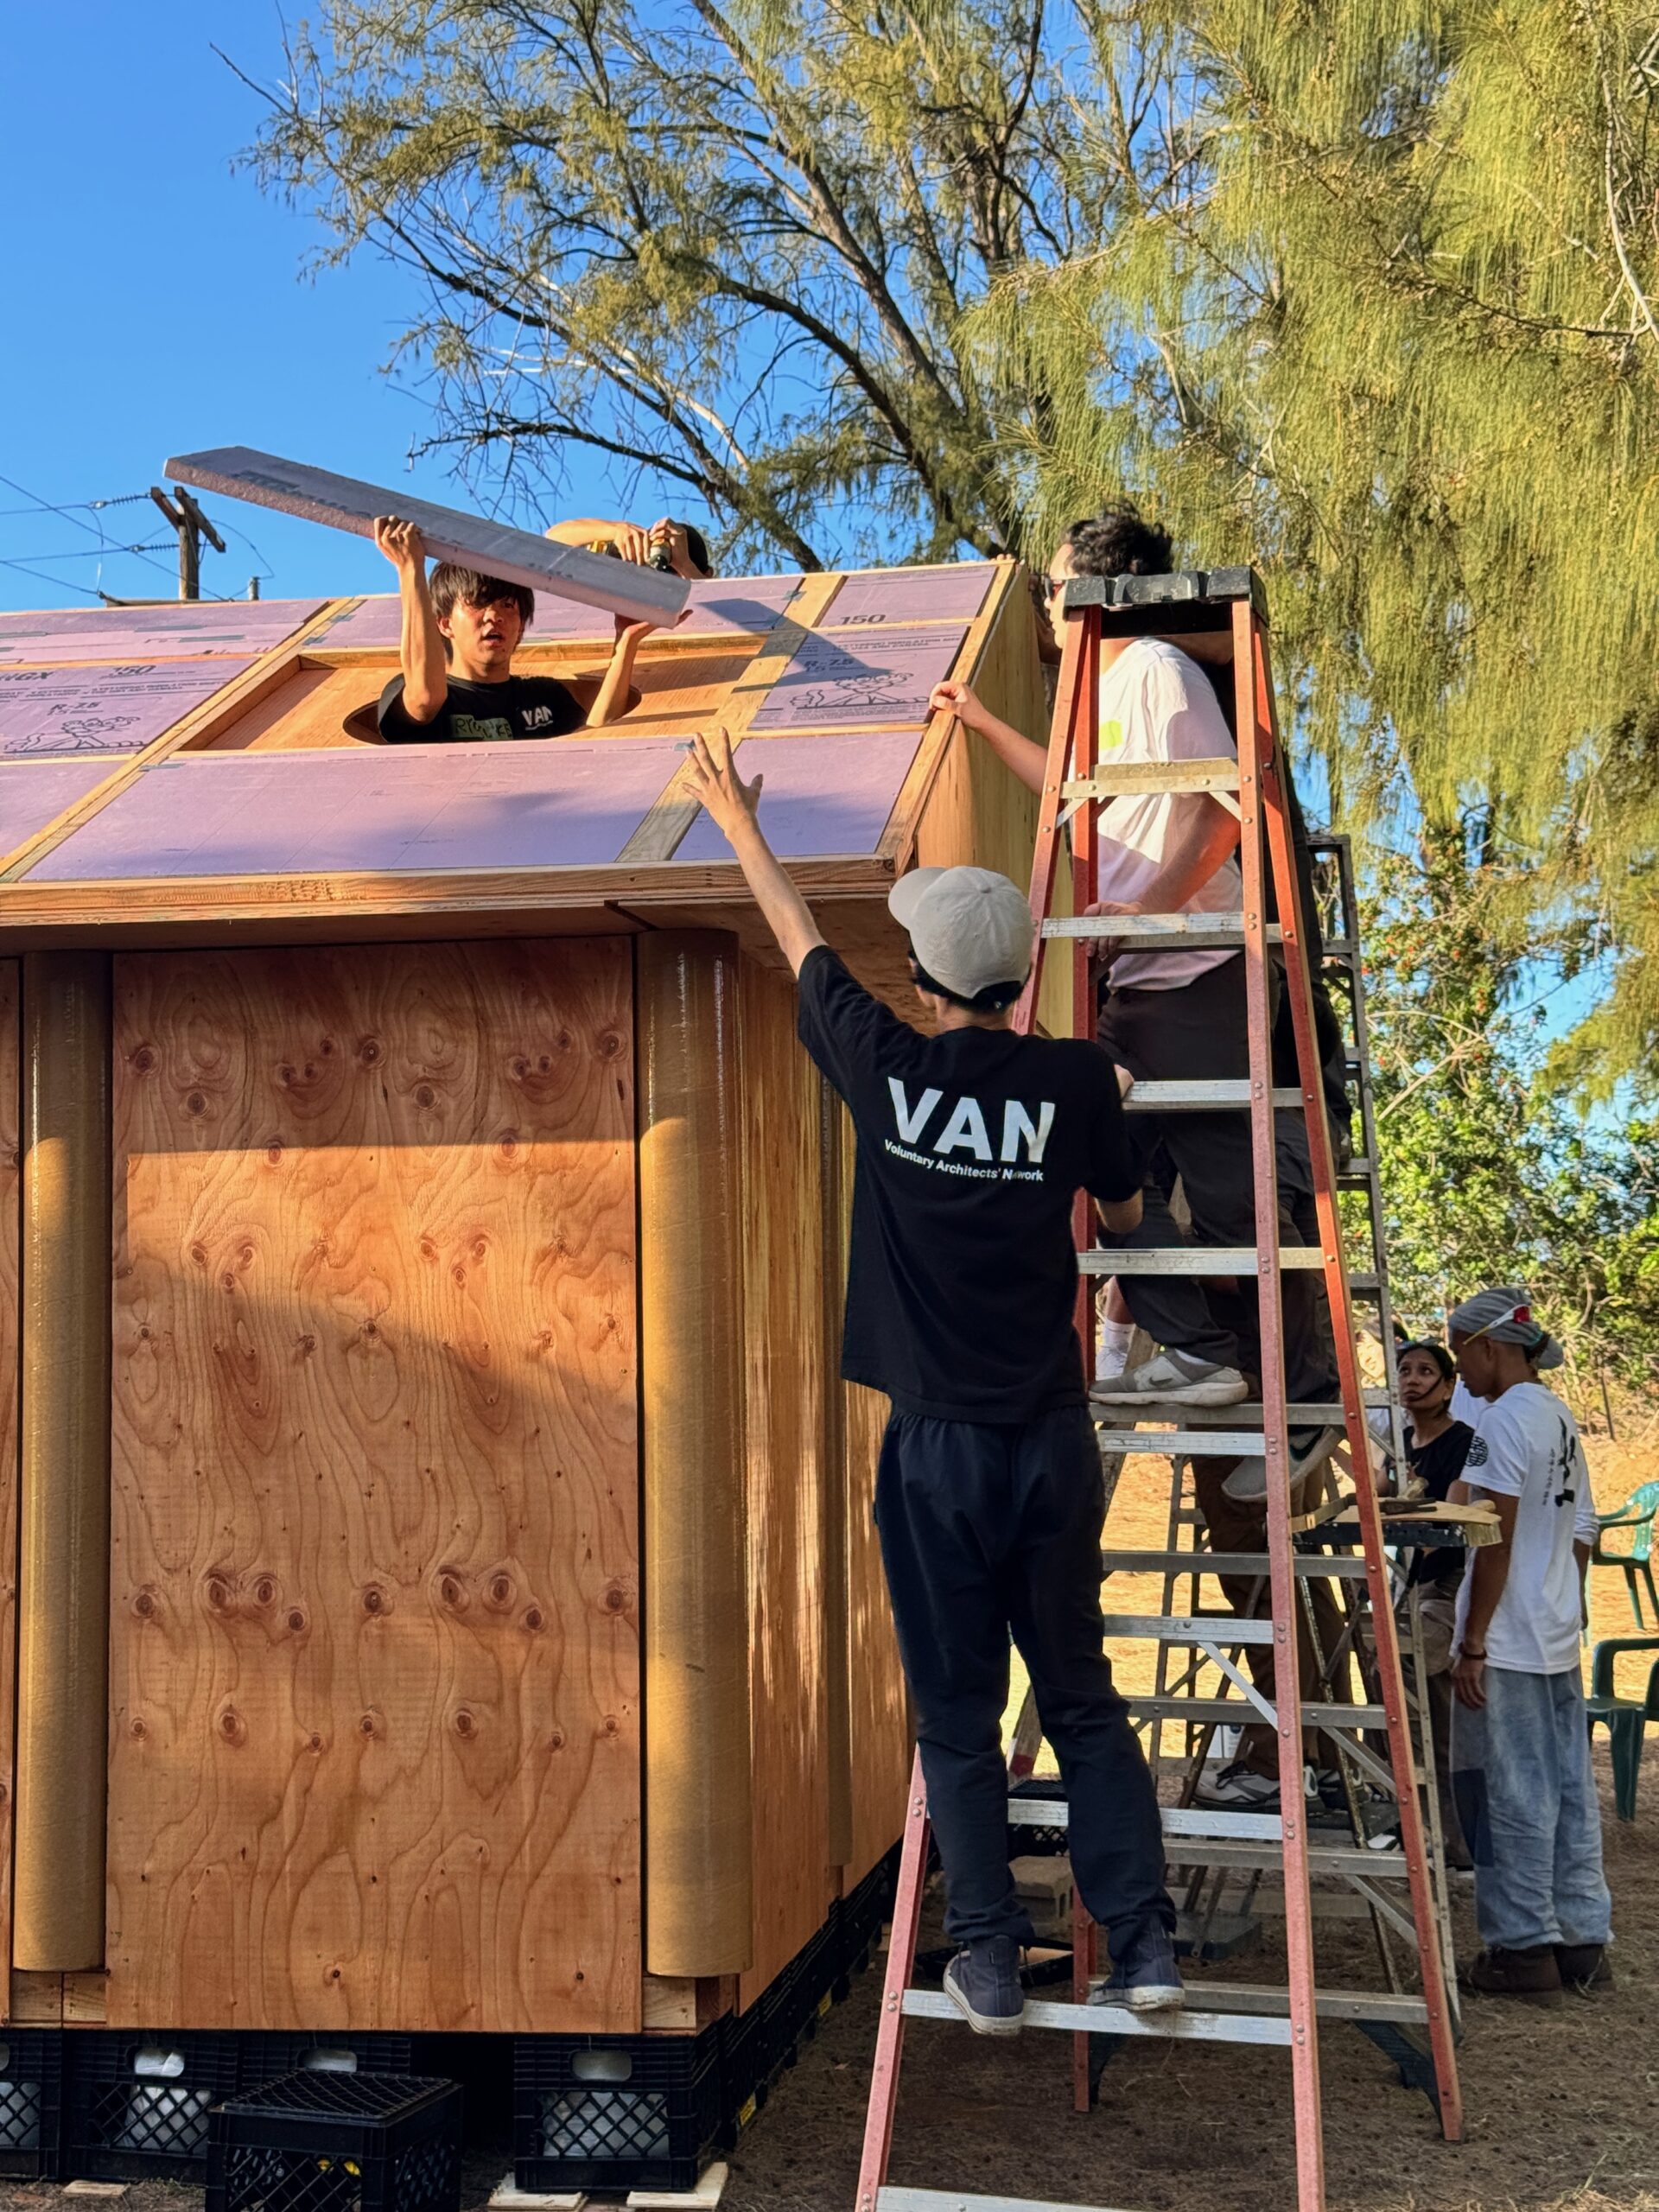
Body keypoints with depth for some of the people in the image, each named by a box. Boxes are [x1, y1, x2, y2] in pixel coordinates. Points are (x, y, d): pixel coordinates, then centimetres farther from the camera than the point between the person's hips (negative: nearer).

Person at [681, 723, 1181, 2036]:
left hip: (938, 1444, -2)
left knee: (959, 1714, 7)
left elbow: (803, 943, 12)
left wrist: (738, 822, 28)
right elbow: (1125, 1211, 14)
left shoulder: (887, 1069, -5)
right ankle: (1145, 1938, 12)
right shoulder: (1073, 1077, -4)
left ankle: (990, 1960, 12)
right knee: (1081, 1695, 13)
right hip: (1052, 1437, 2)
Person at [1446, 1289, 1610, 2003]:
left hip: (1508, 1647, -9)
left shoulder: (1504, 1420, -14)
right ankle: (1582, 1942, 18)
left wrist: (1472, 1642, -15)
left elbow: (1496, 1540, -18)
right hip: (1558, 1643, 9)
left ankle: (1525, 1949, 4)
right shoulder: (1562, 1420, 13)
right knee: (1568, 1791, 12)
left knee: (1512, 1798, -1)